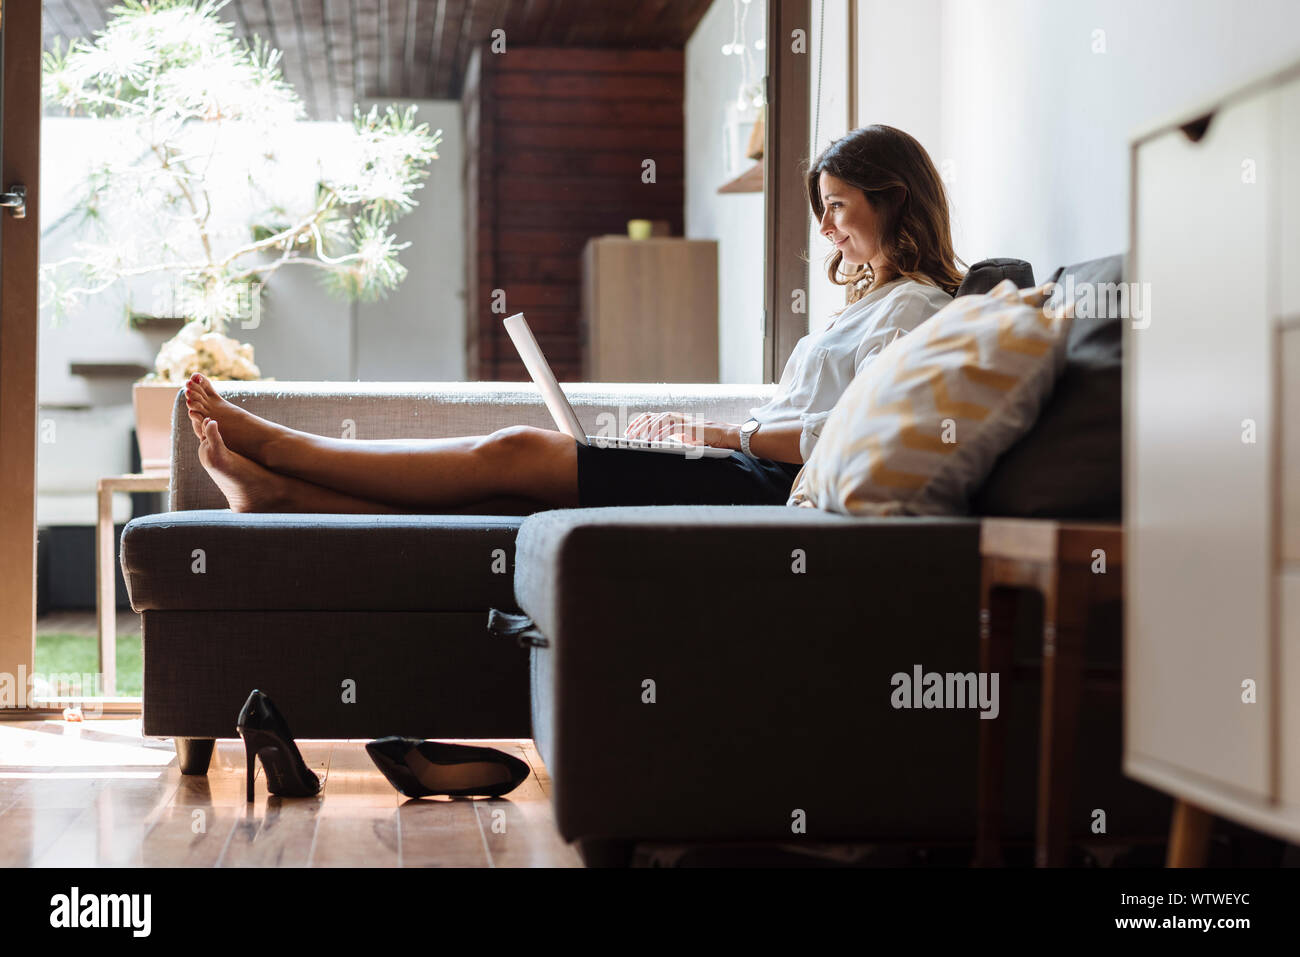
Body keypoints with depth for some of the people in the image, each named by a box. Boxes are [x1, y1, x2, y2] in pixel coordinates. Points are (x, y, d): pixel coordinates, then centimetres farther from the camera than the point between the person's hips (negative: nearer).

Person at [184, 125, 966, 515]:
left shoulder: (914, 307, -4)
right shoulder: (875, 303, 26)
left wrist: (730, 433, -12)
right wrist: (691, 428, 8)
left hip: (766, 492, -9)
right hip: (754, 478, 9)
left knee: (514, 454, -12)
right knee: (507, 491, -5)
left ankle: (271, 445, -6)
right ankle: (276, 489, -9)